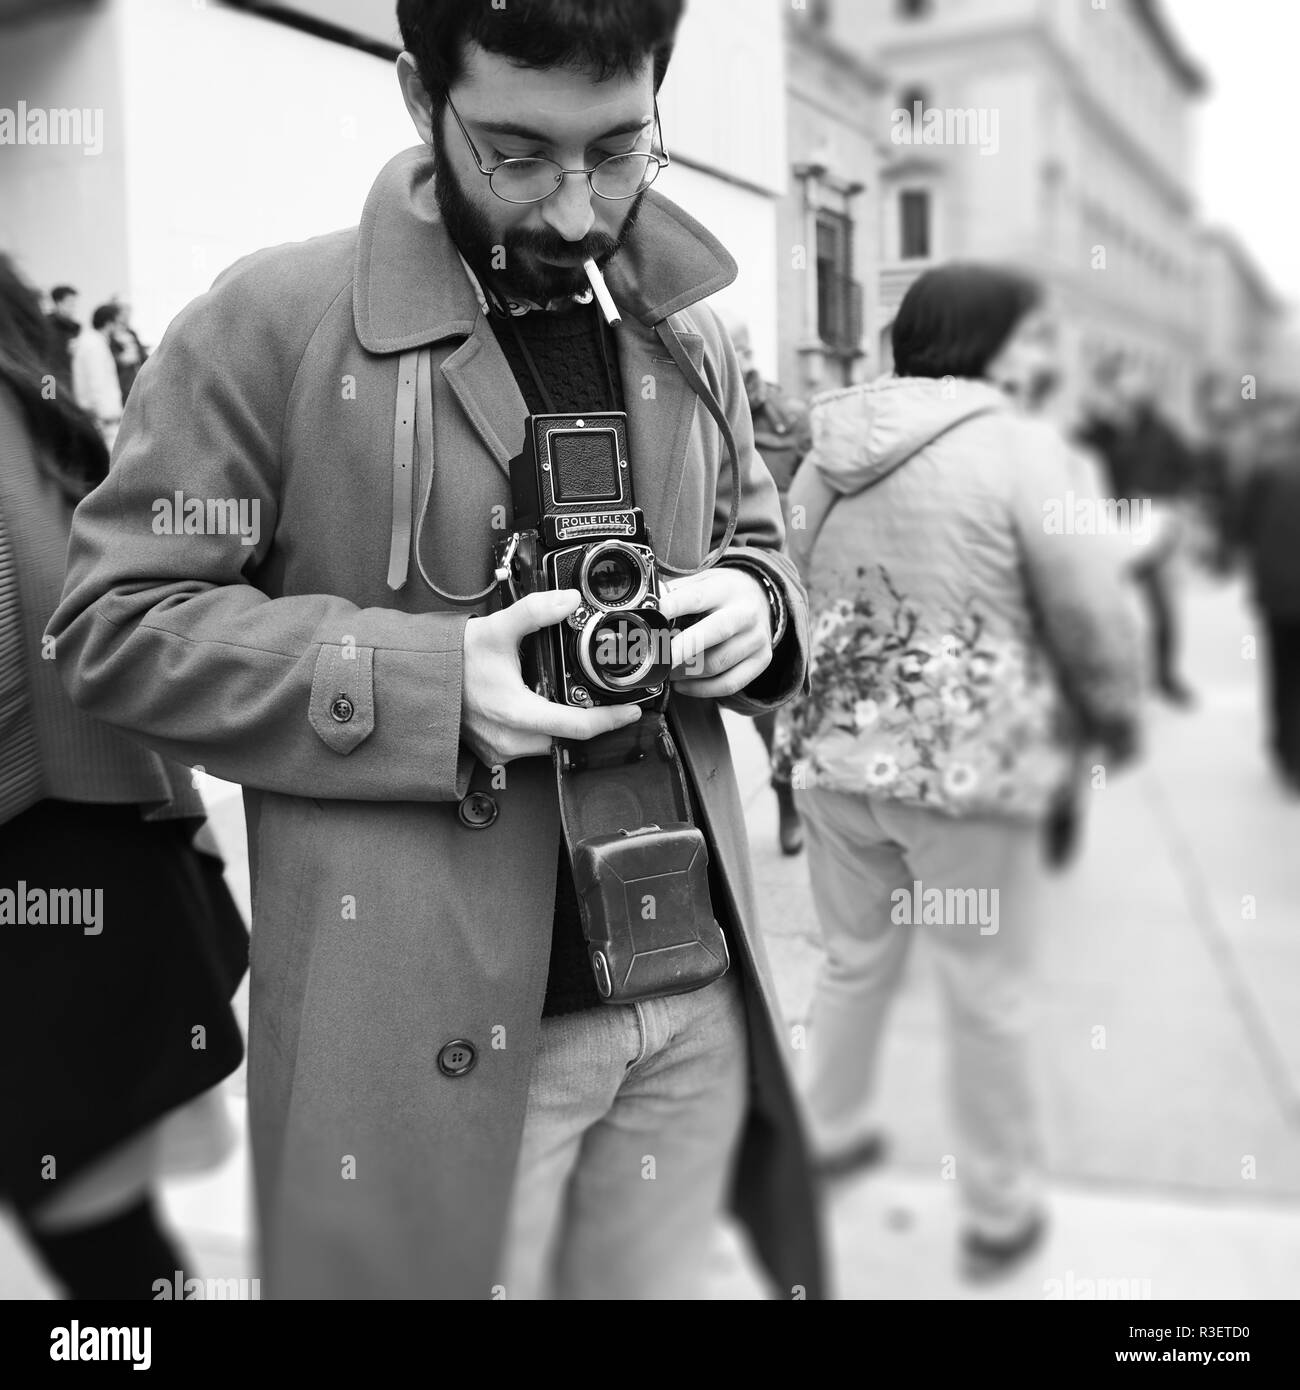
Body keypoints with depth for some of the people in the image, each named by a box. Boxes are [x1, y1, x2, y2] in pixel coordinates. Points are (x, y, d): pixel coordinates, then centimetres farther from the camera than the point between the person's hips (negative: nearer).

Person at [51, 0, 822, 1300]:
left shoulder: (689, 341, 9)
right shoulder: (271, 320, -9)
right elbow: (117, 622, -9)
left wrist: (755, 606, -3)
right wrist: (431, 679, -21)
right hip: (432, 1016, -5)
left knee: (658, 1280, 21)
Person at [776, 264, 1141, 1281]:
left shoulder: (832, 445, 8)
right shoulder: (1022, 446, -11)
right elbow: (1090, 612, -11)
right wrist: (1116, 718, 7)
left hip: (835, 752, 6)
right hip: (968, 764, -6)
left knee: (855, 961, 24)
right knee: (990, 998, 10)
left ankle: (829, 1137, 40)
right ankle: (1000, 1212, 25)